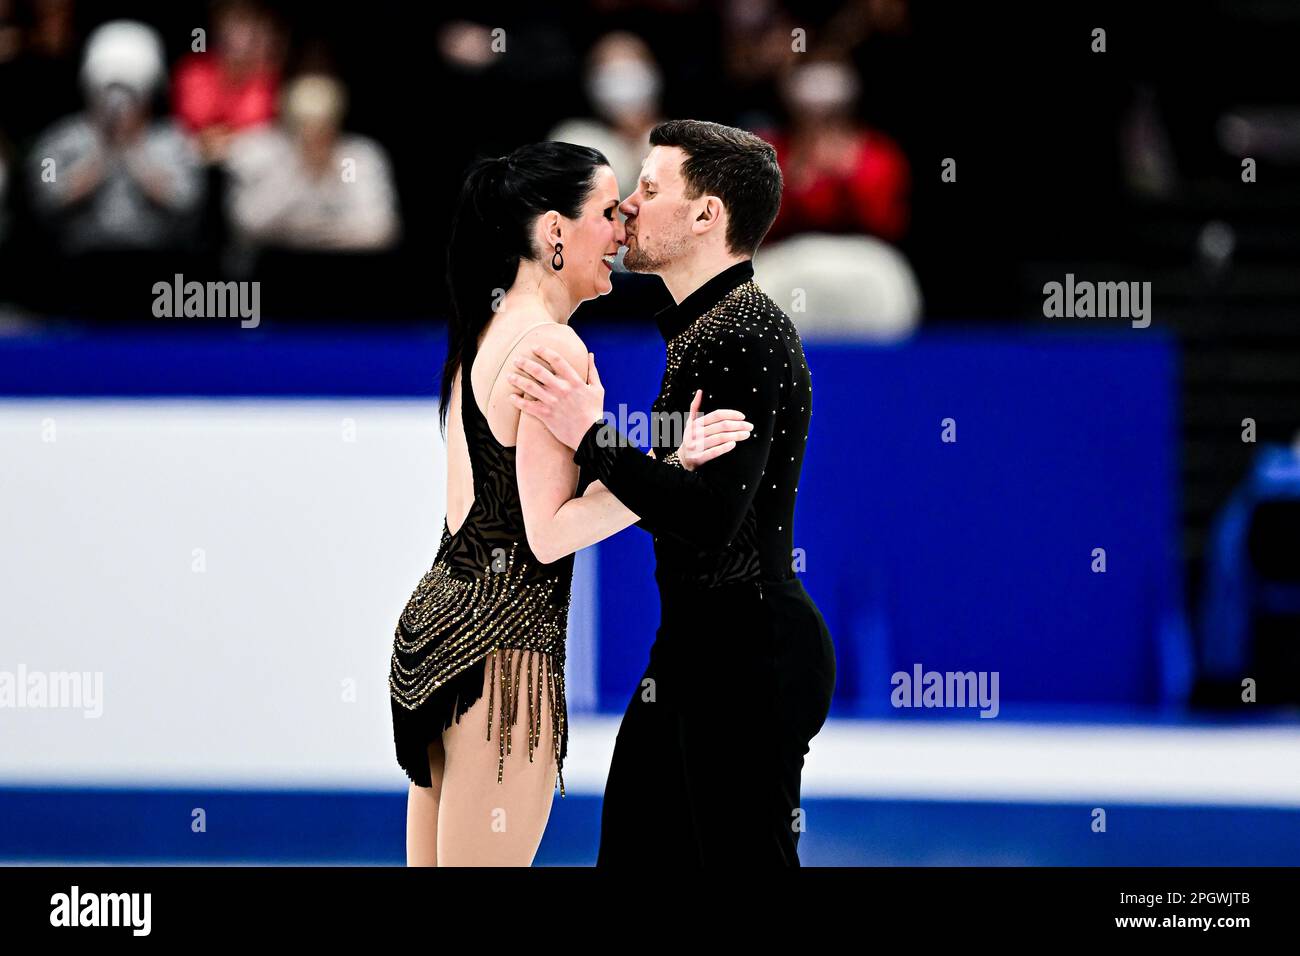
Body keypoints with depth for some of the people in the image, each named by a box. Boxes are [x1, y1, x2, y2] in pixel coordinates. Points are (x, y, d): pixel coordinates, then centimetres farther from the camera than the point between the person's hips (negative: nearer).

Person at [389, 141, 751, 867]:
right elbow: (549, 533, -18)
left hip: (442, 611, 10)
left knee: (432, 860, 11)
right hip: (502, 642, -10)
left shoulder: (484, 333, 13)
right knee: (488, 860, -5)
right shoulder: (553, 349, -15)